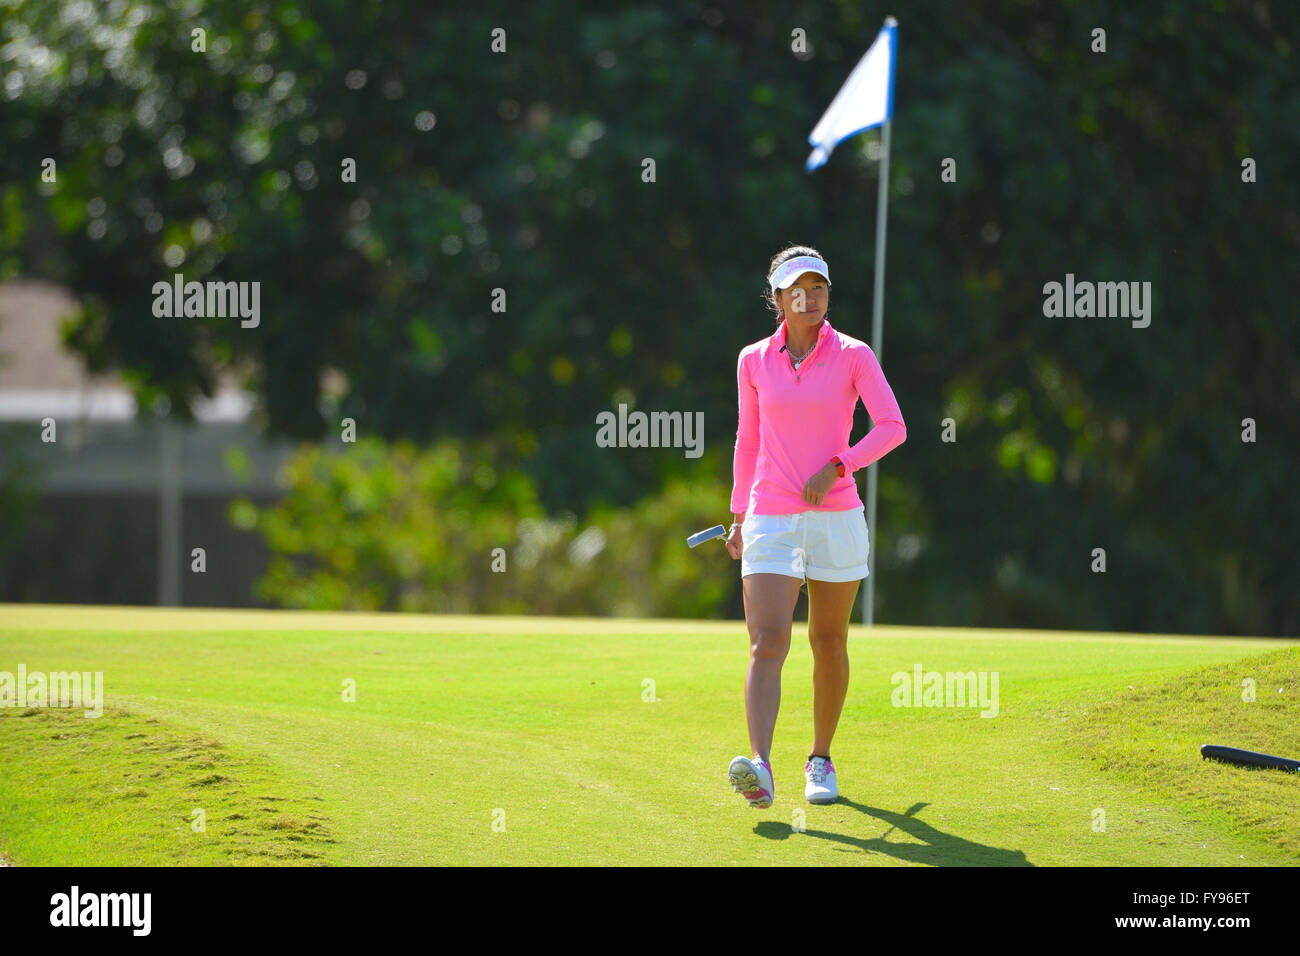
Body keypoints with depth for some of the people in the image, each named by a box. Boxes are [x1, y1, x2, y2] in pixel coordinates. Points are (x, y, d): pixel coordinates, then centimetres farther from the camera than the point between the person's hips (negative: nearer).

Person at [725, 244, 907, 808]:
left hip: (836, 517, 0)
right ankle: (759, 770, -28)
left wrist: (837, 466, -19)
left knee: (829, 642, 9)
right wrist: (739, 515, 17)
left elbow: (892, 427, -8)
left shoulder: (853, 356, 0)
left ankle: (820, 761, 27)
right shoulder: (754, 361, 7)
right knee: (767, 644, -15)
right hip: (771, 522, 0)